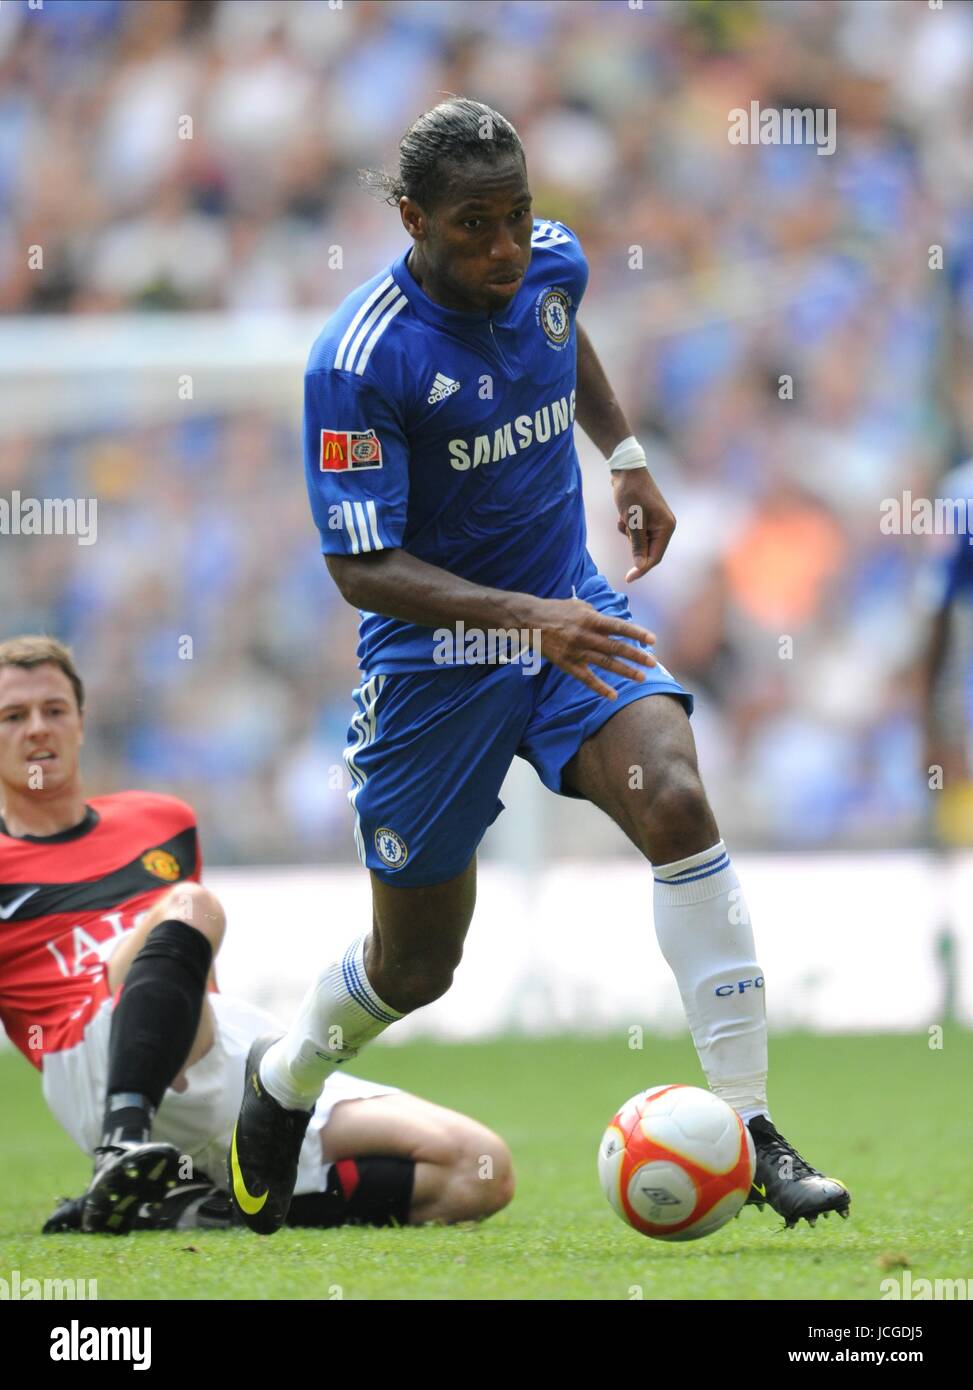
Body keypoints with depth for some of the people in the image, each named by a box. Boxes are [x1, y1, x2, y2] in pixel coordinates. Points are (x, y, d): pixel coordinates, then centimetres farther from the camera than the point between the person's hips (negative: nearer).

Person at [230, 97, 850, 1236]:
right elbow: (361, 568, -24)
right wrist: (528, 617, -34)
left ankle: (750, 1130, -23)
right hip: (432, 659, -4)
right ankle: (282, 1084, 43)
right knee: (415, 967, 8)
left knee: (675, 803, -25)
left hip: (572, 616, 4)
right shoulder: (358, 361, -24)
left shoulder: (553, 264, -6)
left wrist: (626, 456, 14)